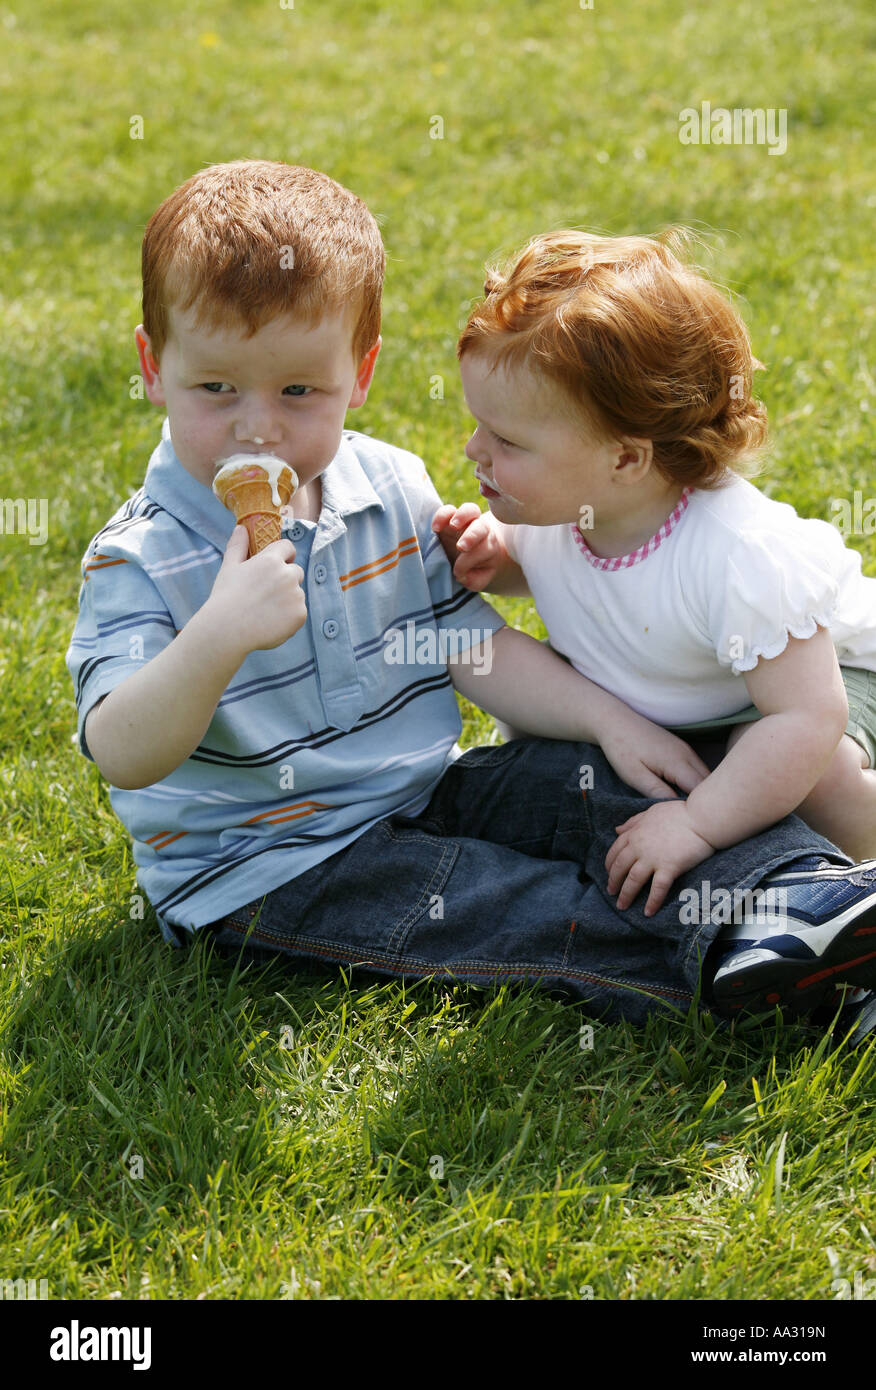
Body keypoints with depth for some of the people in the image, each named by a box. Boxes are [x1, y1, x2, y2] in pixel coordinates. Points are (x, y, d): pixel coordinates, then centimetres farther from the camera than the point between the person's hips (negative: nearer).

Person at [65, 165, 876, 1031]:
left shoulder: (392, 489, 1)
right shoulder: (139, 560, -16)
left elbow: (472, 647, 7)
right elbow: (124, 758, -29)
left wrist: (606, 718, -6)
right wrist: (220, 635, -45)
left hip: (422, 793, 6)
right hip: (263, 869, -6)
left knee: (605, 779, -13)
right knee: (508, 907, -26)